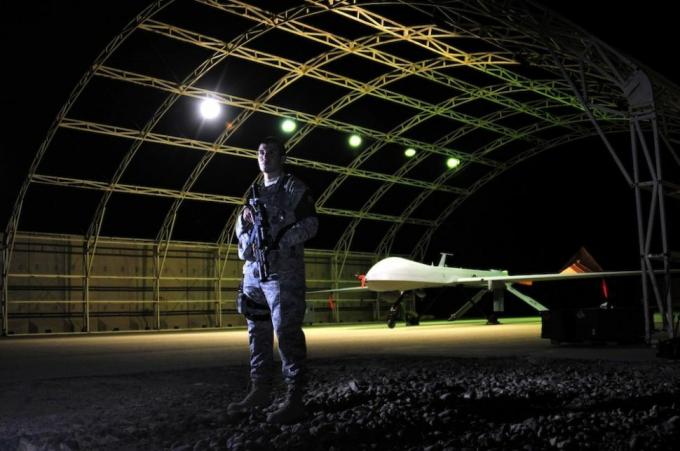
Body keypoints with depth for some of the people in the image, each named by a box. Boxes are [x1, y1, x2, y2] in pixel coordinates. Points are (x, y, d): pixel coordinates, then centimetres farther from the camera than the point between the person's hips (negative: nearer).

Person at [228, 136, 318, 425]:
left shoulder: (294, 188, 3)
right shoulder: (255, 192, 23)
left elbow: (310, 223, -6)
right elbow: (240, 228, 24)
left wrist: (279, 240, -18)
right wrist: (245, 219, 0)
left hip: (283, 269, -7)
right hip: (253, 270, 7)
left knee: (287, 331, -11)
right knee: (258, 332, 10)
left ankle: (295, 398, -10)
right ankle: (260, 390, 18)